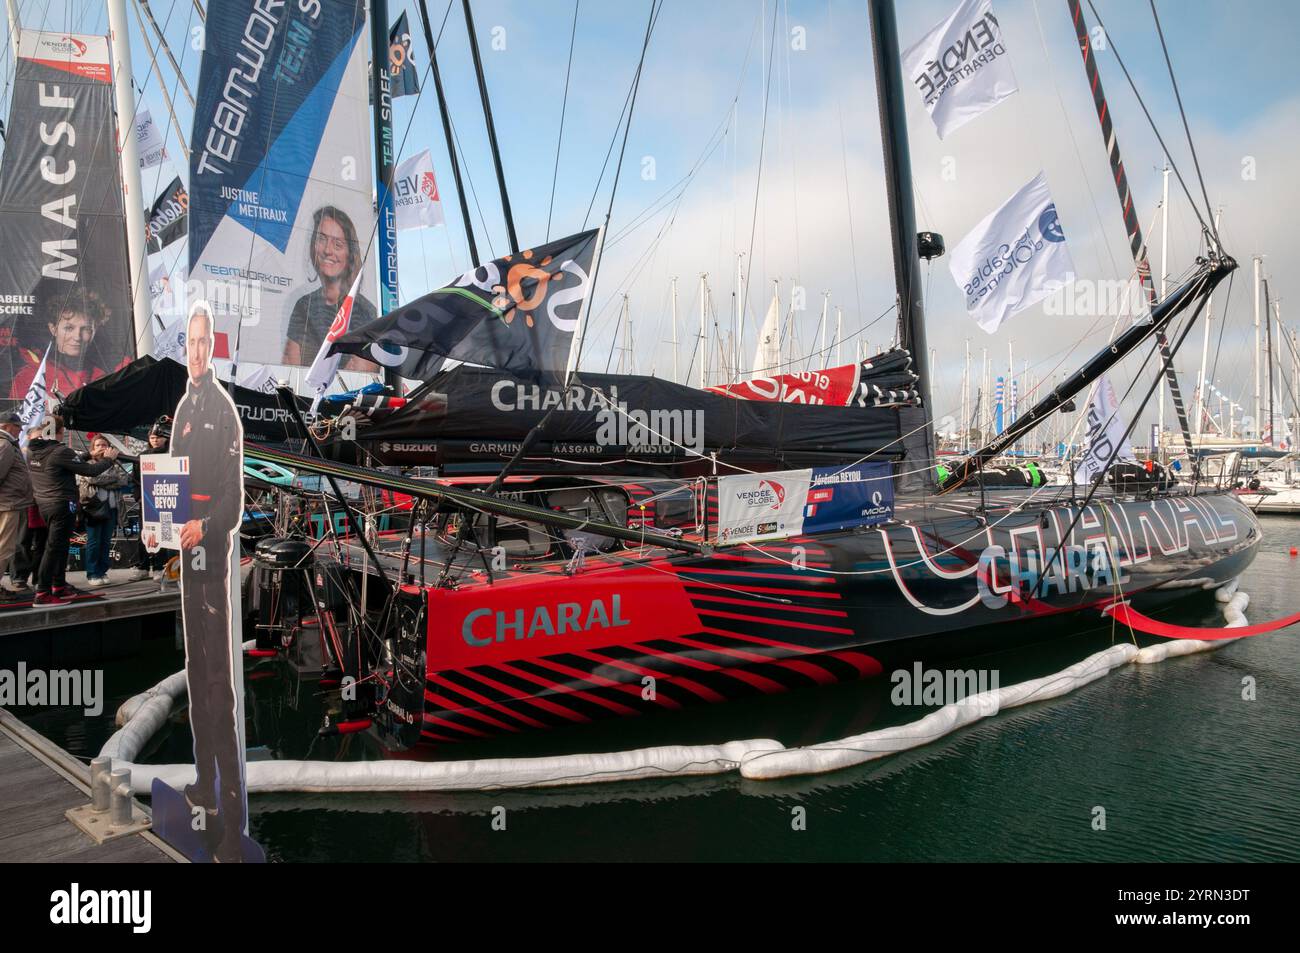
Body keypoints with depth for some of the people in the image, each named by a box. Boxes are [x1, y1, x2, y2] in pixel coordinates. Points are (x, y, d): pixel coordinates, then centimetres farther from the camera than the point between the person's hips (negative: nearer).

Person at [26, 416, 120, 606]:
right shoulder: (60, 452, -19)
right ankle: (42, 593, -6)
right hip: (61, 505, -8)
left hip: (43, 503, 8)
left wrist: (84, 462, 18)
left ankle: (59, 586, 26)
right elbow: (90, 471, -15)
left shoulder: (32, 451, 5)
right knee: (54, 547, -5)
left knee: (59, 546, 18)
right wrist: (108, 459, 0)